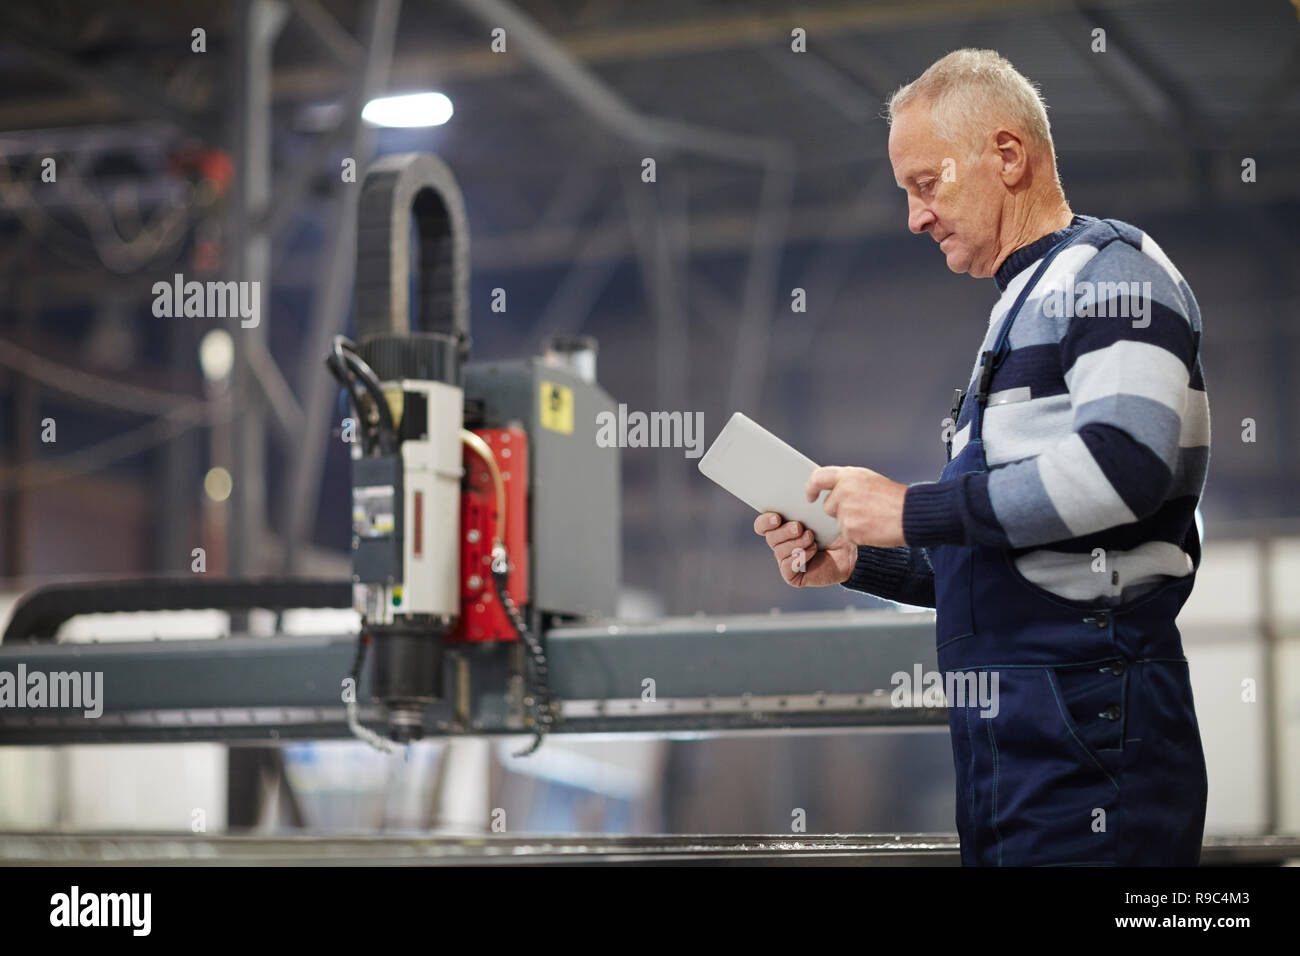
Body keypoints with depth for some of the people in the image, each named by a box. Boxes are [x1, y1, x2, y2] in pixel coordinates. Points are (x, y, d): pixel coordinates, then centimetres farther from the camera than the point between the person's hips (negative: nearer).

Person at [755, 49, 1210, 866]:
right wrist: (857, 563, 13)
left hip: (1087, 712, -9)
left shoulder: (1107, 269, -4)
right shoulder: (1023, 308, 24)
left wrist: (911, 511, -14)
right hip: (1007, 732, 9)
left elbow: (1121, 462, -23)